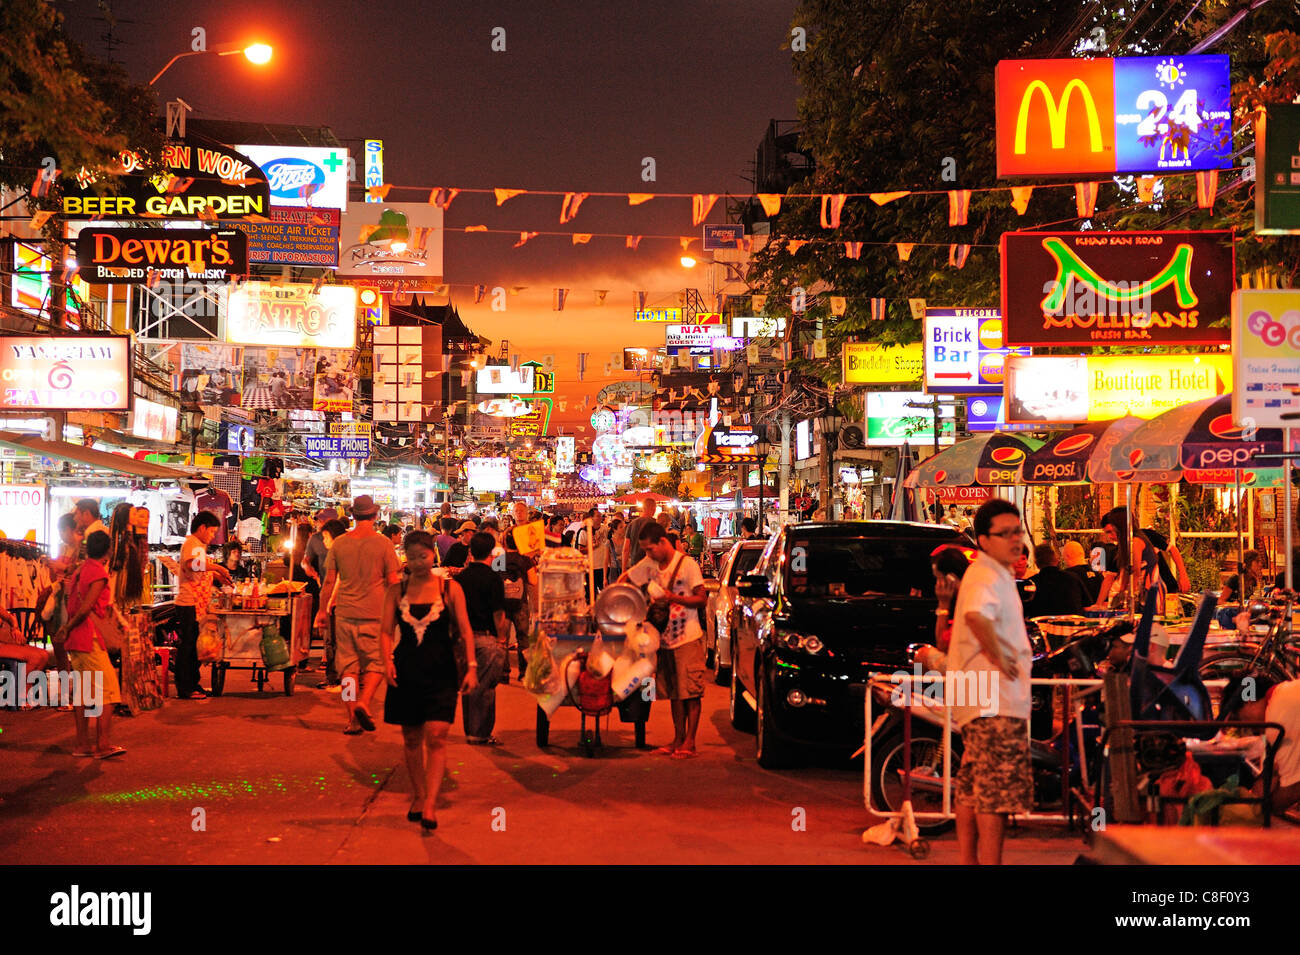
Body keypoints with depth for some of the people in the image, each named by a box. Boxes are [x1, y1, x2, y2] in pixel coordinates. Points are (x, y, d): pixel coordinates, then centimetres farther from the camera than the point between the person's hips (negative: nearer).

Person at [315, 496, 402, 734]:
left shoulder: (339, 543, 2)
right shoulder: (383, 543, -5)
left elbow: (329, 581, 5)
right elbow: (393, 582, -4)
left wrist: (323, 610, 16)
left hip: (345, 614, 2)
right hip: (374, 615, -2)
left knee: (348, 665, 8)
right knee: (376, 663, 8)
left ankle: (352, 718, 6)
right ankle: (364, 701, -14)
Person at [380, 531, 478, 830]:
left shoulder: (450, 589, 2)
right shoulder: (396, 591, 6)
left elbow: (464, 630, 2)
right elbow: (386, 630, 3)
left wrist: (471, 666, -6)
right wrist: (388, 660, -14)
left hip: (441, 671, -2)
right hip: (406, 670, 2)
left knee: (436, 736, -12)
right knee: (411, 738, 10)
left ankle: (430, 805, -14)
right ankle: (418, 796, 25)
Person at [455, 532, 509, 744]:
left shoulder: (460, 577, 5)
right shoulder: (492, 578, -11)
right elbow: (498, 613, -12)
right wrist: (502, 639, -4)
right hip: (487, 638, -6)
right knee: (485, 687, 0)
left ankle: (470, 731, 20)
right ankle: (480, 733, 3)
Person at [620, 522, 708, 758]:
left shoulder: (687, 564, -10)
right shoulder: (650, 564, 7)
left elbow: (702, 599, -10)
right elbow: (625, 578, 15)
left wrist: (673, 597, -21)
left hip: (688, 639, -6)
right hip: (666, 638, 6)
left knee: (691, 691, -4)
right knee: (674, 692, 10)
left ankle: (689, 744, -3)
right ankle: (678, 739, 17)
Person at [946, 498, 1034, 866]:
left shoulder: (997, 574, 18)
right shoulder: (985, 577, -16)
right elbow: (976, 615, -38)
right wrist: (998, 656, -27)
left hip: (977, 699, 11)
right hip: (995, 700, -11)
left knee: (972, 788, 14)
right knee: (998, 787, -9)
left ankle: (969, 861, 22)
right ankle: (989, 862, -8)